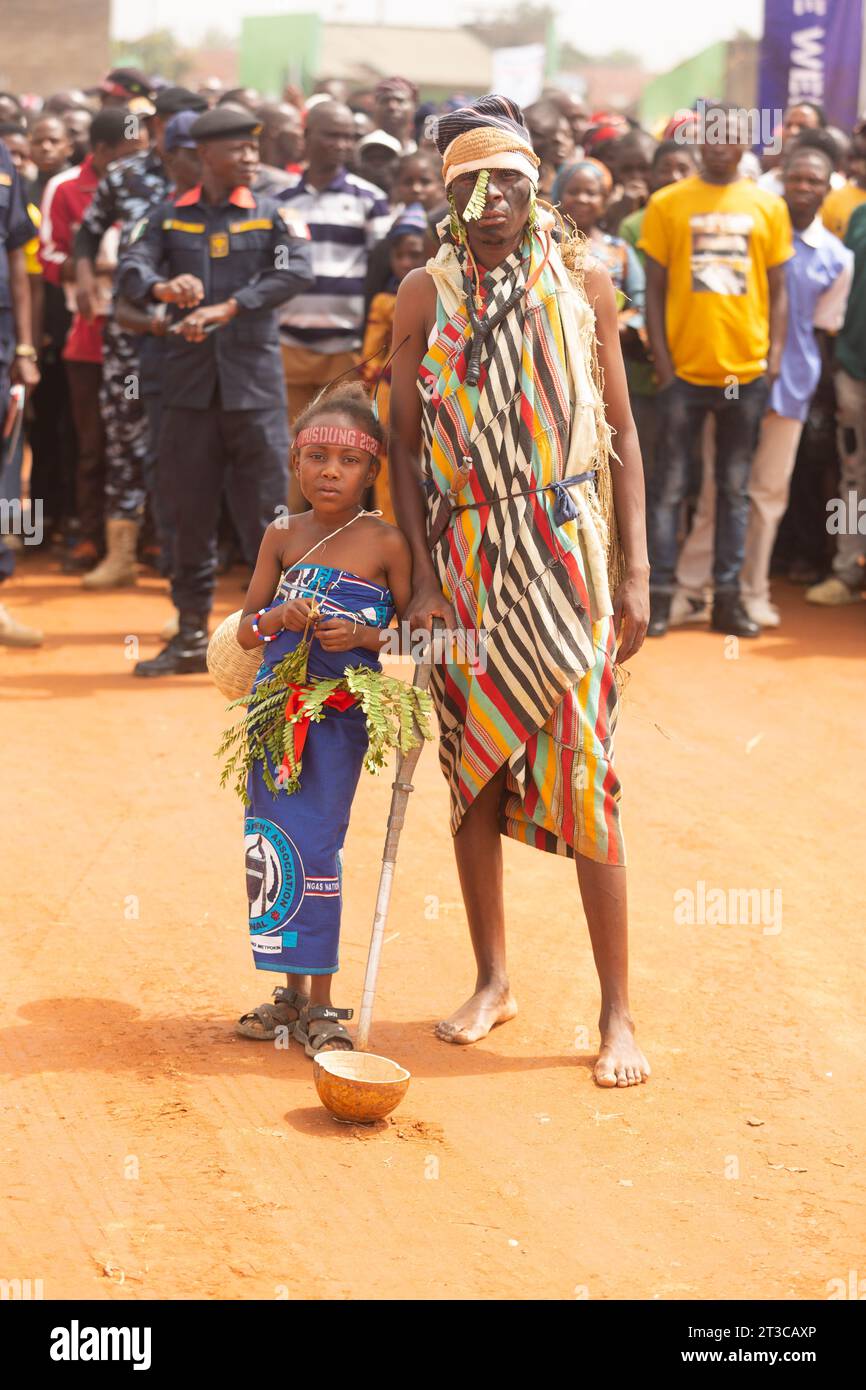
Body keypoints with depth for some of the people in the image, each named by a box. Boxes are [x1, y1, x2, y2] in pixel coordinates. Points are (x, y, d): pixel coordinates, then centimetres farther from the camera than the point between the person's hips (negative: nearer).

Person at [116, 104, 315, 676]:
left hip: (255, 380, -2)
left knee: (267, 511, -3)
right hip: (190, 382, 2)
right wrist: (163, 288, -30)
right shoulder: (169, 218, 8)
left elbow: (297, 271, -15)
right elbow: (131, 268, -7)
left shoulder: (274, 216, 3)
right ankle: (192, 636, 19)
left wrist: (228, 308, -26)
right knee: (189, 511, 8)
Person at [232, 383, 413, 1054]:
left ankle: (321, 1004, 3)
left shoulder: (386, 543, -4)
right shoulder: (282, 537, 6)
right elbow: (246, 630, 9)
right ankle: (291, 992, 18)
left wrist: (365, 635, -17)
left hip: (343, 713, -4)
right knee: (271, 846, 5)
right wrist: (279, 617, -12)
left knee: (315, 847, -7)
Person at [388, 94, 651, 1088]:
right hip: (463, 553, 1)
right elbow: (404, 441, 2)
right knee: (473, 771, 8)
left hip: (564, 552, -1)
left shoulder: (585, 287, 3)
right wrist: (422, 578, -4)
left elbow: (620, 431, 5)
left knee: (583, 772, -5)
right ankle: (493, 979, 24)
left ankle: (617, 1012, 1)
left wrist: (635, 572, 0)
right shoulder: (426, 294, 2)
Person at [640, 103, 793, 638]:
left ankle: (728, 596, 13)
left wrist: (773, 362, -1)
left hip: (746, 372, 2)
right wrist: (662, 363, -6)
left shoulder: (769, 207, 5)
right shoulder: (667, 204, 1)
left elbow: (779, 292, 8)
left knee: (735, 489, 8)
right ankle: (660, 594, 6)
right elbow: (654, 290, 1)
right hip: (685, 371, -2)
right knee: (669, 487, 1)